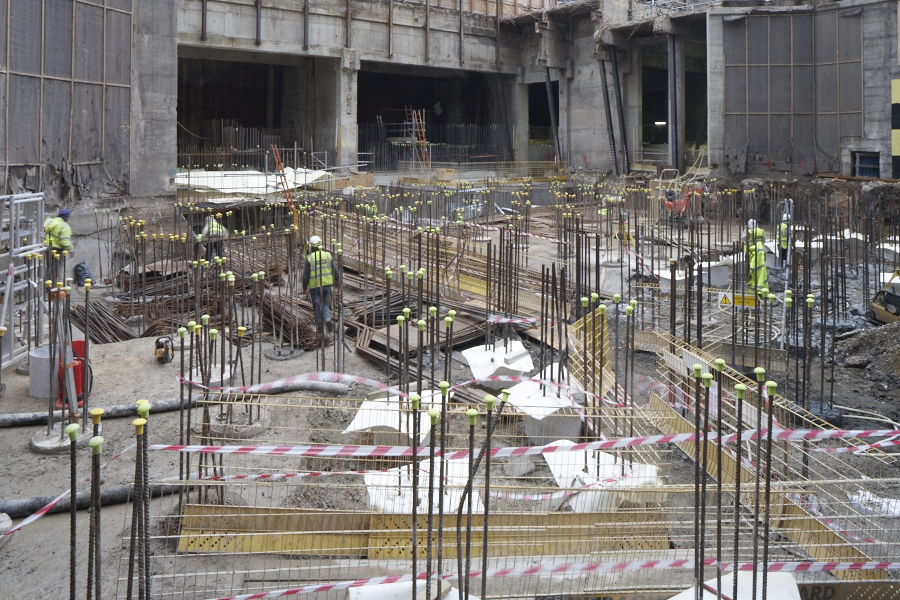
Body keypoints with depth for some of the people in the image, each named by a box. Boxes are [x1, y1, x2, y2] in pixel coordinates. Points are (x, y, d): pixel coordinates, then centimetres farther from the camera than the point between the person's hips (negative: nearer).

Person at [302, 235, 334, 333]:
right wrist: (333, 281, 17)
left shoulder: (309, 258, -11)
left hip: (314, 286, -3)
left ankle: (320, 327, 15)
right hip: (327, 284, 3)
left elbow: (306, 275, -8)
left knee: (317, 307, 9)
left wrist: (304, 286, 4)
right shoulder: (327, 255, -1)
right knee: (325, 304, 17)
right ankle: (327, 319, -9)